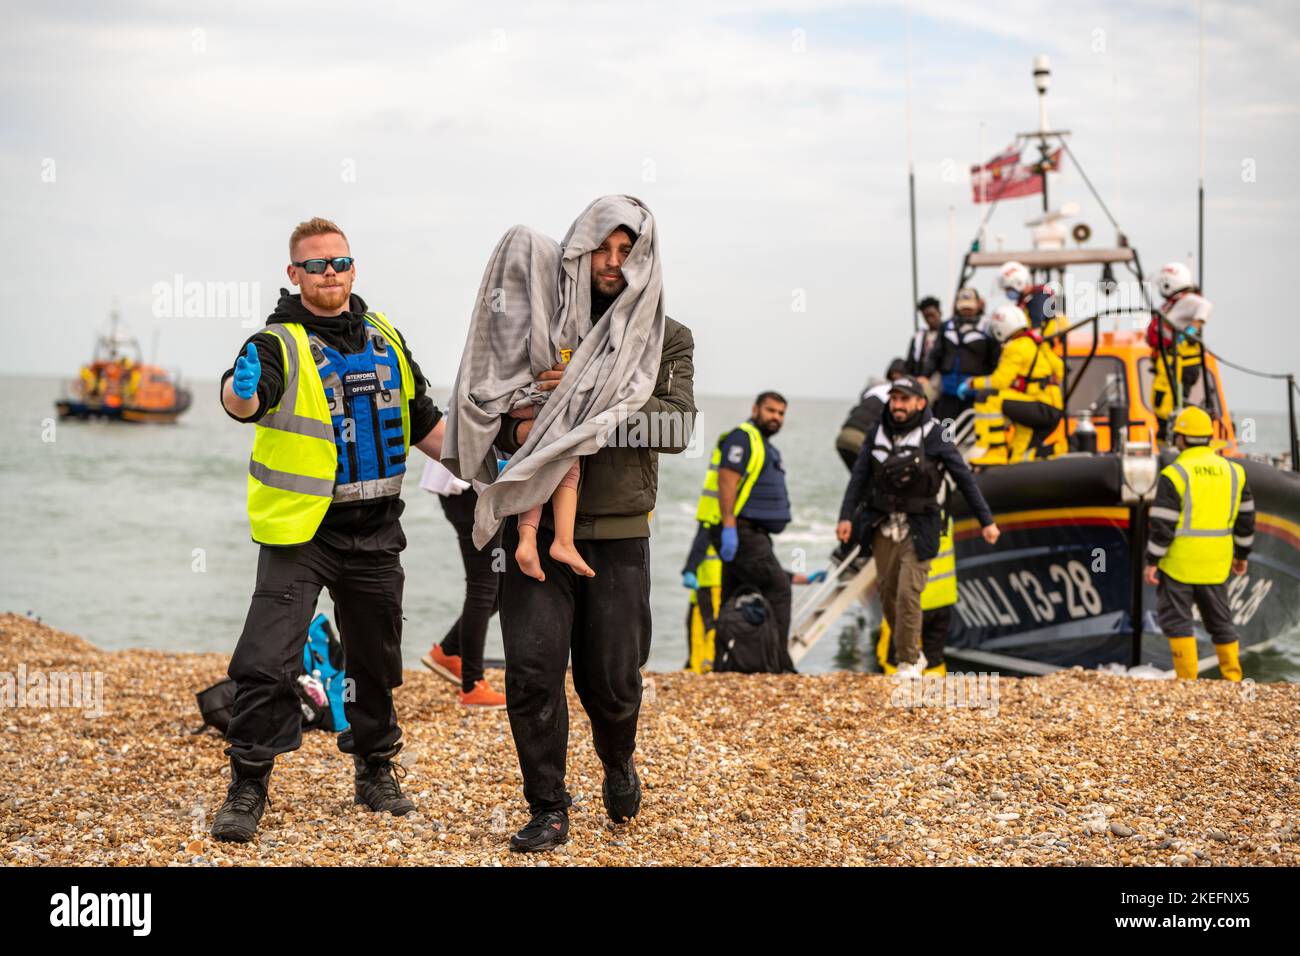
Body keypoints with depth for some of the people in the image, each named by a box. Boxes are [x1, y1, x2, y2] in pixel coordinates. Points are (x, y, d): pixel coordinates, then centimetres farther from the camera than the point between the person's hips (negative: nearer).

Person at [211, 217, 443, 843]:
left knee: (376, 661, 15)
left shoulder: (385, 338, 10)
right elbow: (244, 401, -30)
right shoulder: (279, 345, -9)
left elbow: (423, 421, 18)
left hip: (374, 533, 5)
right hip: (299, 532, -5)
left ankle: (374, 768, 31)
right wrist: (240, 392, -53)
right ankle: (248, 785, 0)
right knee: (266, 663, -11)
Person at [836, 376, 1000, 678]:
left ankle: (908, 664, -2)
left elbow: (965, 479, -6)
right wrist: (846, 517, -11)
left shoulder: (934, 437, -9)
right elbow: (859, 477, 1)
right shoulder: (878, 435, 2)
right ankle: (913, 654, 26)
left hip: (918, 530, -4)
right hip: (883, 528, 4)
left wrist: (987, 521, -6)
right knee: (888, 597, 9)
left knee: (908, 595, -13)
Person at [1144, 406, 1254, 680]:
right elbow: (1246, 517, 10)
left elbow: (1162, 524, -14)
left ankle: (1187, 680, -3)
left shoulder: (1174, 475, -13)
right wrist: (1242, 554, 19)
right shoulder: (1232, 471, 5)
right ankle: (1233, 677, 18)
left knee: (1175, 618, 2)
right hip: (1215, 563, 5)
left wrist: (1152, 561, -7)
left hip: (1179, 562, -5)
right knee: (1219, 619, 16)